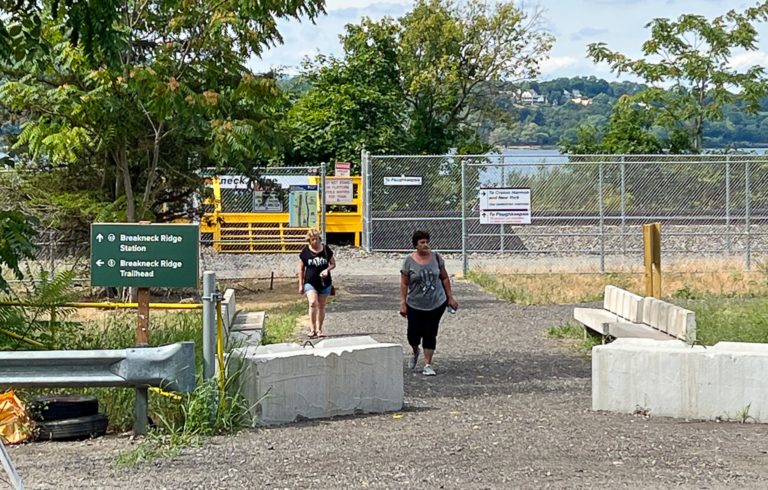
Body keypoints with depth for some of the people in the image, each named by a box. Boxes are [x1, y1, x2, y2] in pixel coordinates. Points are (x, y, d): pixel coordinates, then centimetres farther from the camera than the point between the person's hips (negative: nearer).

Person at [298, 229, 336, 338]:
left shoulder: (326, 249, -1)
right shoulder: (305, 251, -4)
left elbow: (333, 264, 9)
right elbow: (301, 268, 4)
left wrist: (327, 270, -14)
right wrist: (301, 285, 2)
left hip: (324, 283, 2)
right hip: (310, 282, -2)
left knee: (321, 306, 8)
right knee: (312, 303, -21)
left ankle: (319, 329, 20)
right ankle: (312, 329, -17)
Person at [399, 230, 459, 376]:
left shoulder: (435, 257, -1)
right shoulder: (409, 261, -8)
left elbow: (444, 278, 7)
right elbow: (404, 283, -5)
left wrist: (450, 297, 6)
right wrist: (403, 303, -9)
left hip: (436, 304, 1)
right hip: (415, 305, -1)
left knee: (430, 334, 0)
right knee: (414, 334, 3)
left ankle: (427, 364, 7)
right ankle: (415, 352, 36)